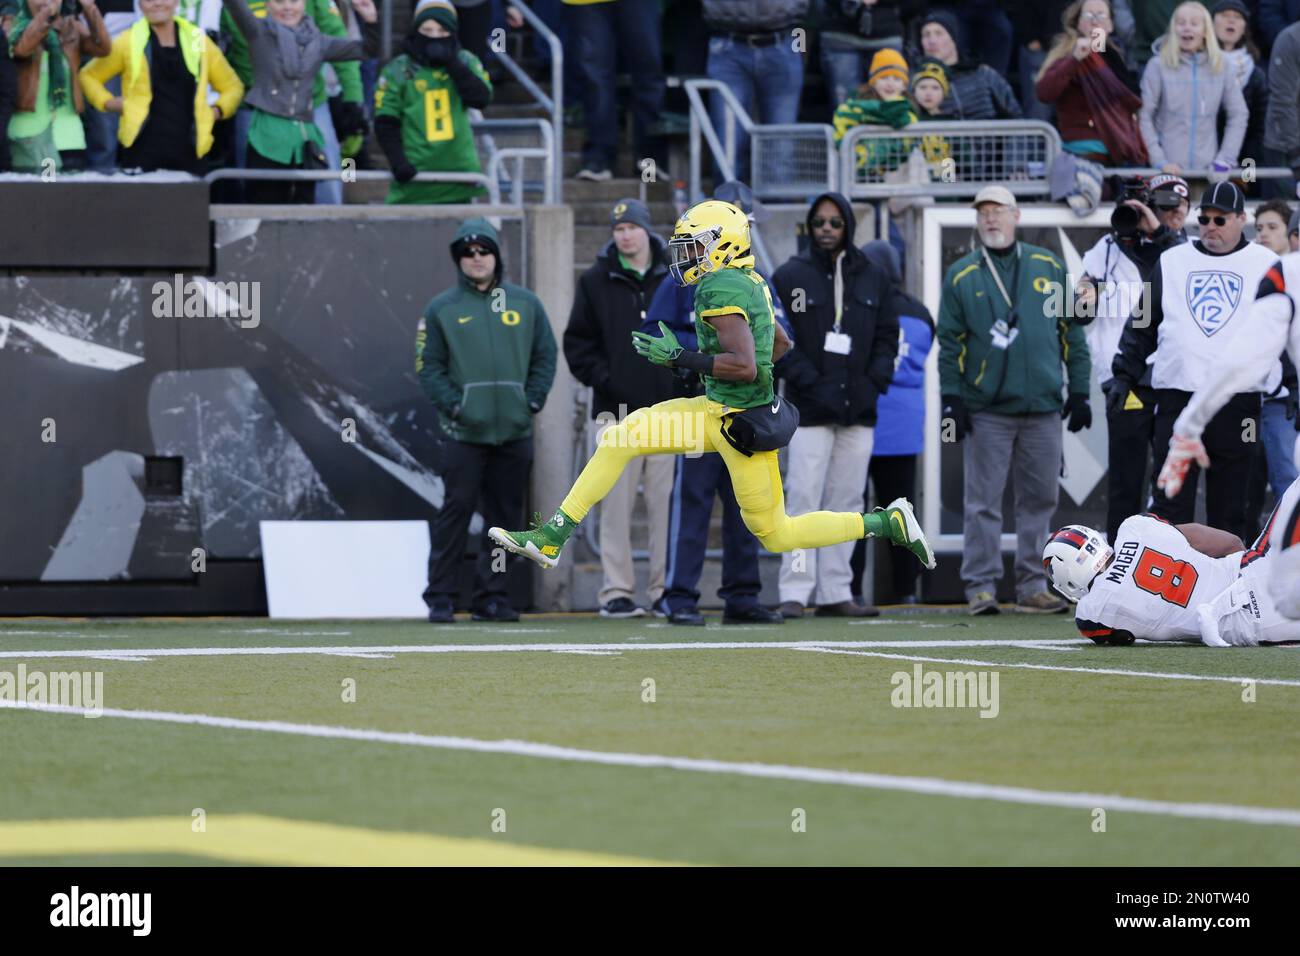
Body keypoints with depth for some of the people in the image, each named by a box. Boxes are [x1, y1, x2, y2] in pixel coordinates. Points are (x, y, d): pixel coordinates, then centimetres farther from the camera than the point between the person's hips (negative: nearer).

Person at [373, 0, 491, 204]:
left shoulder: (465, 63, 6)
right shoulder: (398, 70, -2)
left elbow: (481, 99, -10)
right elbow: (385, 123, -2)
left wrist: (453, 65, -15)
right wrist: (397, 162, -14)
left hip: (458, 168, 3)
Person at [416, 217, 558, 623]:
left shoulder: (525, 304, 10)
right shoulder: (442, 309, 4)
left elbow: (545, 357, 14)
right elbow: (428, 366, 3)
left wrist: (533, 400, 1)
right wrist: (453, 405, -9)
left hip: (515, 432, 3)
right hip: (465, 433, -3)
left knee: (505, 515, 5)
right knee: (456, 510, -9)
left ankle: (491, 596, 12)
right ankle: (440, 597, -5)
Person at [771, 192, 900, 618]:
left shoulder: (873, 278, 12)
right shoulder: (790, 277, 1)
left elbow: (887, 336, 14)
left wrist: (874, 383, -2)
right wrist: (812, 384, -13)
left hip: (859, 408, 4)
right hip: (810, 408, -4)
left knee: (846, 503, 5)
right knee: (803, 501, -10)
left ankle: (835, 593, 8)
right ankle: (795, 592, -11)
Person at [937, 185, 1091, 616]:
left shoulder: (1049, 267, 11)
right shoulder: (961, 276, 6)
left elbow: (1072, 333, 13)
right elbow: (950, 342, 5)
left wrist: (1079, 391, 7)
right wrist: (952, 399, -4)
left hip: (1043, 405, 2)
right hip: (985, 409, -2)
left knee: (1040, 499, 4)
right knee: (983, 502, -4)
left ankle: (1032, 586, 10)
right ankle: (980, 587, -1)